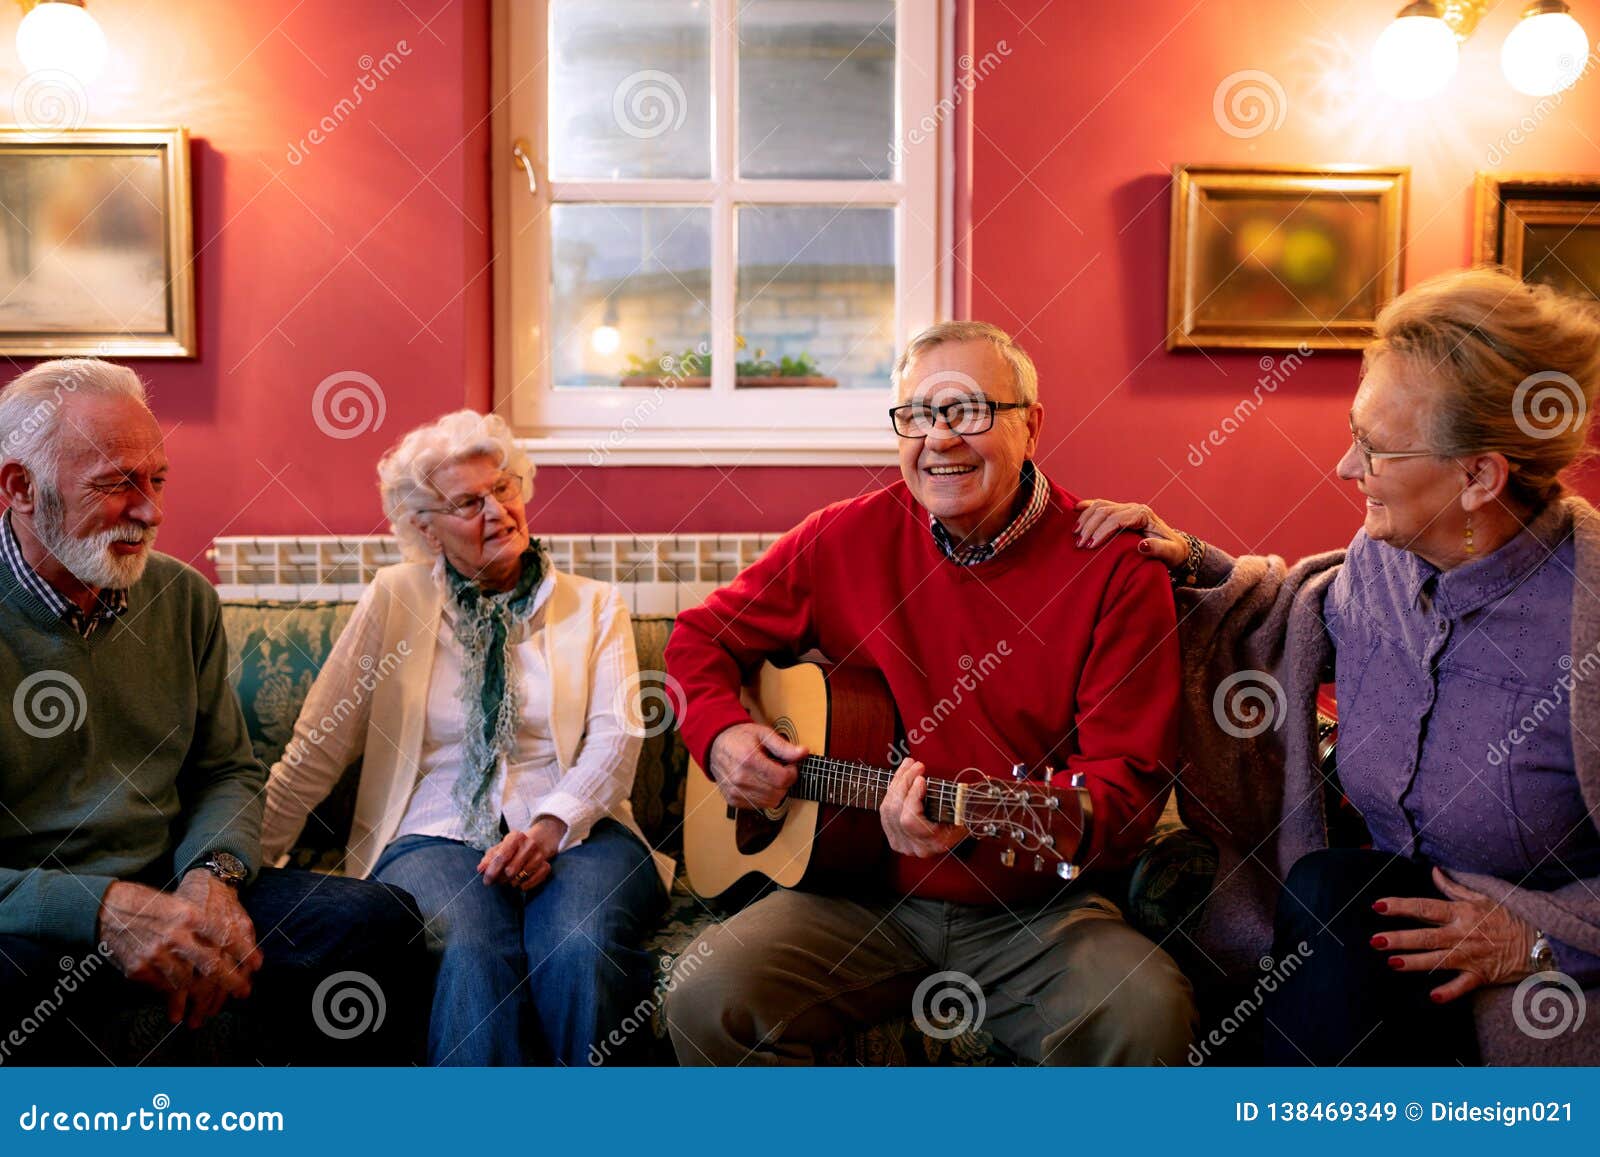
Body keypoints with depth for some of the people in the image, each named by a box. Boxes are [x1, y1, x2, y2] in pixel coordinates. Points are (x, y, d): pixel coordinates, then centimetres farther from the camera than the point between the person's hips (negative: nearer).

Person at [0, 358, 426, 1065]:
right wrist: (102, 909, -29)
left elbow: (229, 769, 16)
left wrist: (212, 873, -7)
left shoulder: (183, 597, 9)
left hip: (173, 894, 5)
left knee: (379, 922, -15)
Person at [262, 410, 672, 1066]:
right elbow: (318, 748, 11)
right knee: (473, 952, -35)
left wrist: (552, 826, -17)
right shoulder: (394, 599, 14)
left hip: (574, 829, 1)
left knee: (580, 944, -34)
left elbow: (616, 739, 1)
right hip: (435, 834, 0)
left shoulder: (593, 607, 15)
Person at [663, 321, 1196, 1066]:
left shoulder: (1115, 571, -7)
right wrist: (720, 734, -6)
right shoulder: (848, 537, 2)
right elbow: (703, 635, 15)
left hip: (1036, 911, -1)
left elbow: (1129, 777, -13)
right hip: (862, 896, 2)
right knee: (708, 1004, -23)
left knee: (1145, 1013, -30)